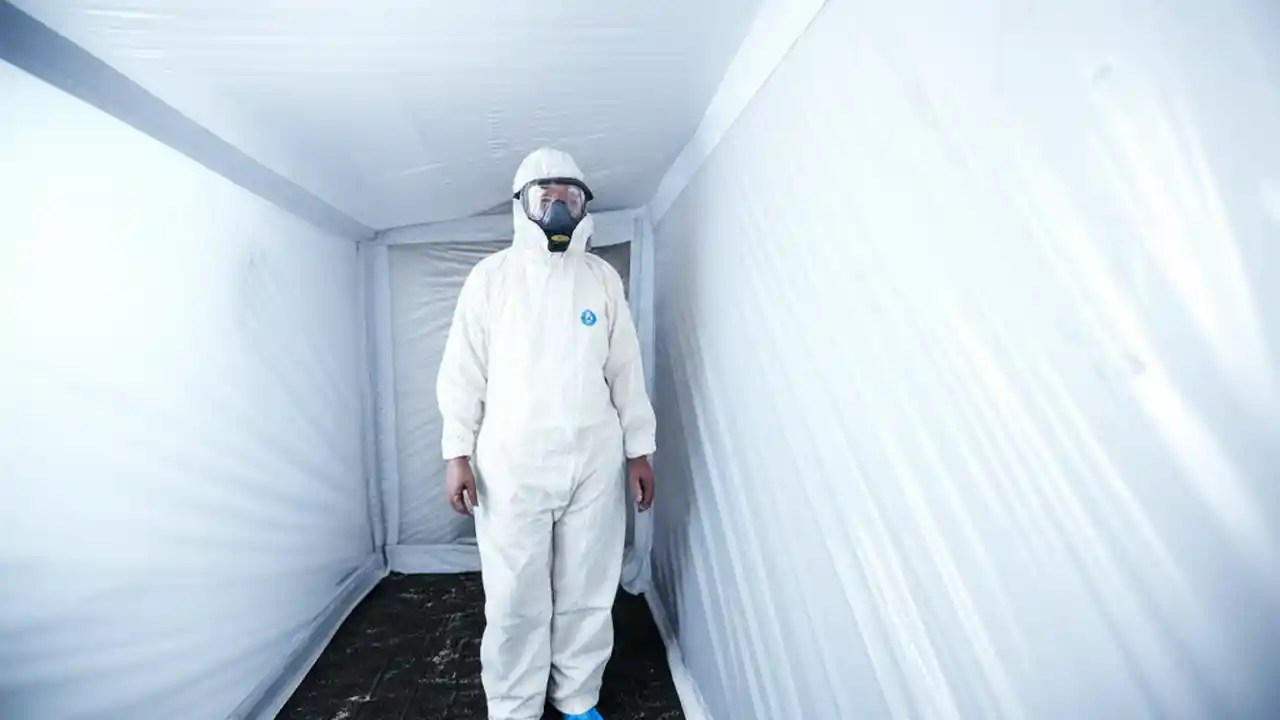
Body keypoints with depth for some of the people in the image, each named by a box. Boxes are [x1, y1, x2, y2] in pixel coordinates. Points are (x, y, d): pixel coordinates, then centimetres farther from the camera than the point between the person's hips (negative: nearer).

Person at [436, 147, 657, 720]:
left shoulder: (603, 277, 8)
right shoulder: (490, 276, 2)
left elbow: (626, 371, 9)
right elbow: (463, 372, 1)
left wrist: (639, 449, 8)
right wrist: (457, 453, -4)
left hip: (594, 462, 2)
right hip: (511, 465, -2)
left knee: (587, 595, 11)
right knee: (516, 602, 5)